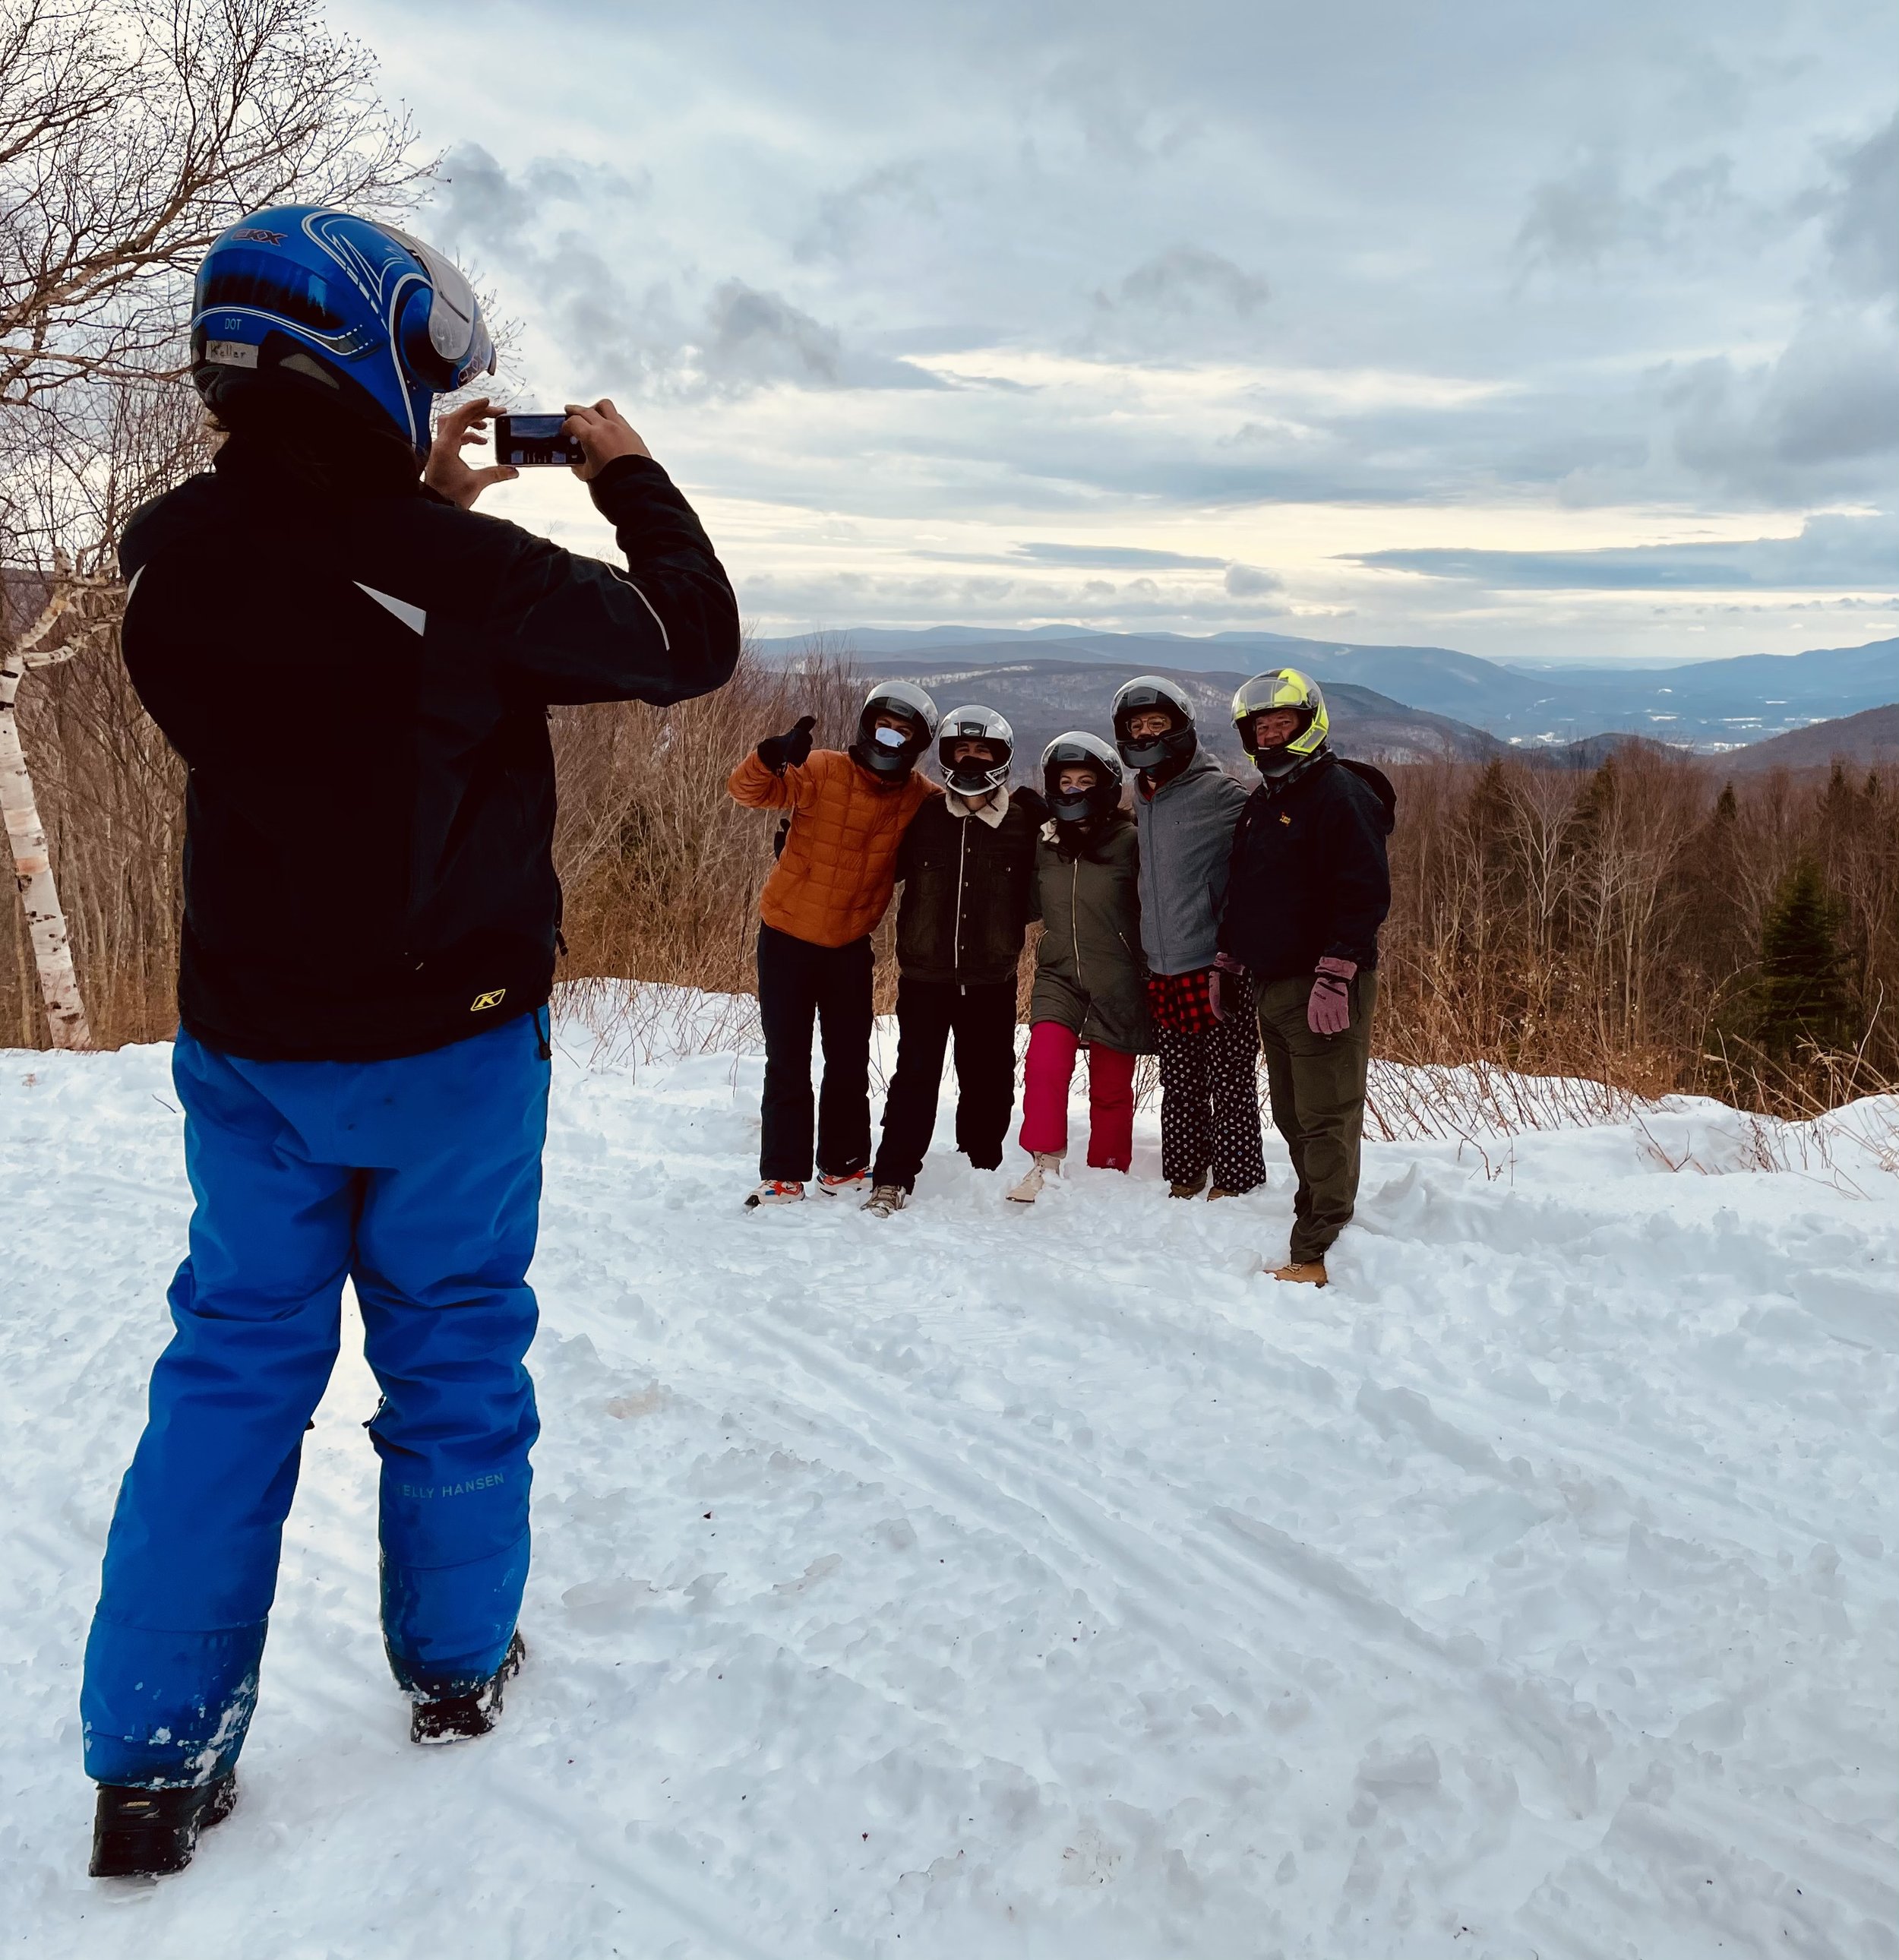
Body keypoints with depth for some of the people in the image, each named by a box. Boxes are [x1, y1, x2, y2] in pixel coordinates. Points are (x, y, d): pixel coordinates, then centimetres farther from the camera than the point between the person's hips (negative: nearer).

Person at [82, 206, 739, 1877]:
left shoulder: (170, 554, -4)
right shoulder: (466, 569, -20)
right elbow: (691, 642, -6)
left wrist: (422, 499, 16)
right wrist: (630, 476, 7)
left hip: (247, 1044, 4)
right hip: (451, 1044, -4)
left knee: (236, 1361, 14)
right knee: (453, 1346, 13)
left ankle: (156, 1756, 18)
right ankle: (459, 1662, 32)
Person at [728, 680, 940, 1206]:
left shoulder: (921, 798, -3)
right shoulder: (822, 772, -12)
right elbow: (748, 789, -19)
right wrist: (773, 755, -38)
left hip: (851, 946, 3)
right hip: (787, 937, -3)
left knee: (850, 1063, 11)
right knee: (787, 1064, 3)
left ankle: (843, 1166, 25)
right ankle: (783, 1175, 11)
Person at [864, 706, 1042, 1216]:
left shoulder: (1027, 818, 0)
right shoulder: (925, 815, 2)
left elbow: (1038, 893, 12)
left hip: (993, 980, 1)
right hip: (925, 975, 0)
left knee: (988, 1080, 9)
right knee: (915, 1077, -3)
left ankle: (982, 1172, 24)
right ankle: (892, 1179, 3)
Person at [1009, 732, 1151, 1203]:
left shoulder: (1129, 841, -7)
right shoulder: (1043, 844, 6)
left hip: (1116, 983, -2)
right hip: (1058, 976, 3)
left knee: (1111, 1088, 9)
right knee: (1045, 1060, -21)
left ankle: (1108, 1177, 26)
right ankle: (1044, 1164, -12)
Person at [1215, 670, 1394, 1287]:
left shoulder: (1340, 793, -10)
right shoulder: (1261, 803, 18)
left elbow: (1365, 894, -18)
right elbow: (1241, 894, 26)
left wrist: (1335, 976, -24)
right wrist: (1227, 964, 23)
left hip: (1324, 988, -9)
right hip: (1271, 986, 9)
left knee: (1325, 1120, -5)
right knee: (1293, 1119, 12)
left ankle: (1319, 1255, -2)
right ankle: (1318, 1222, 22)